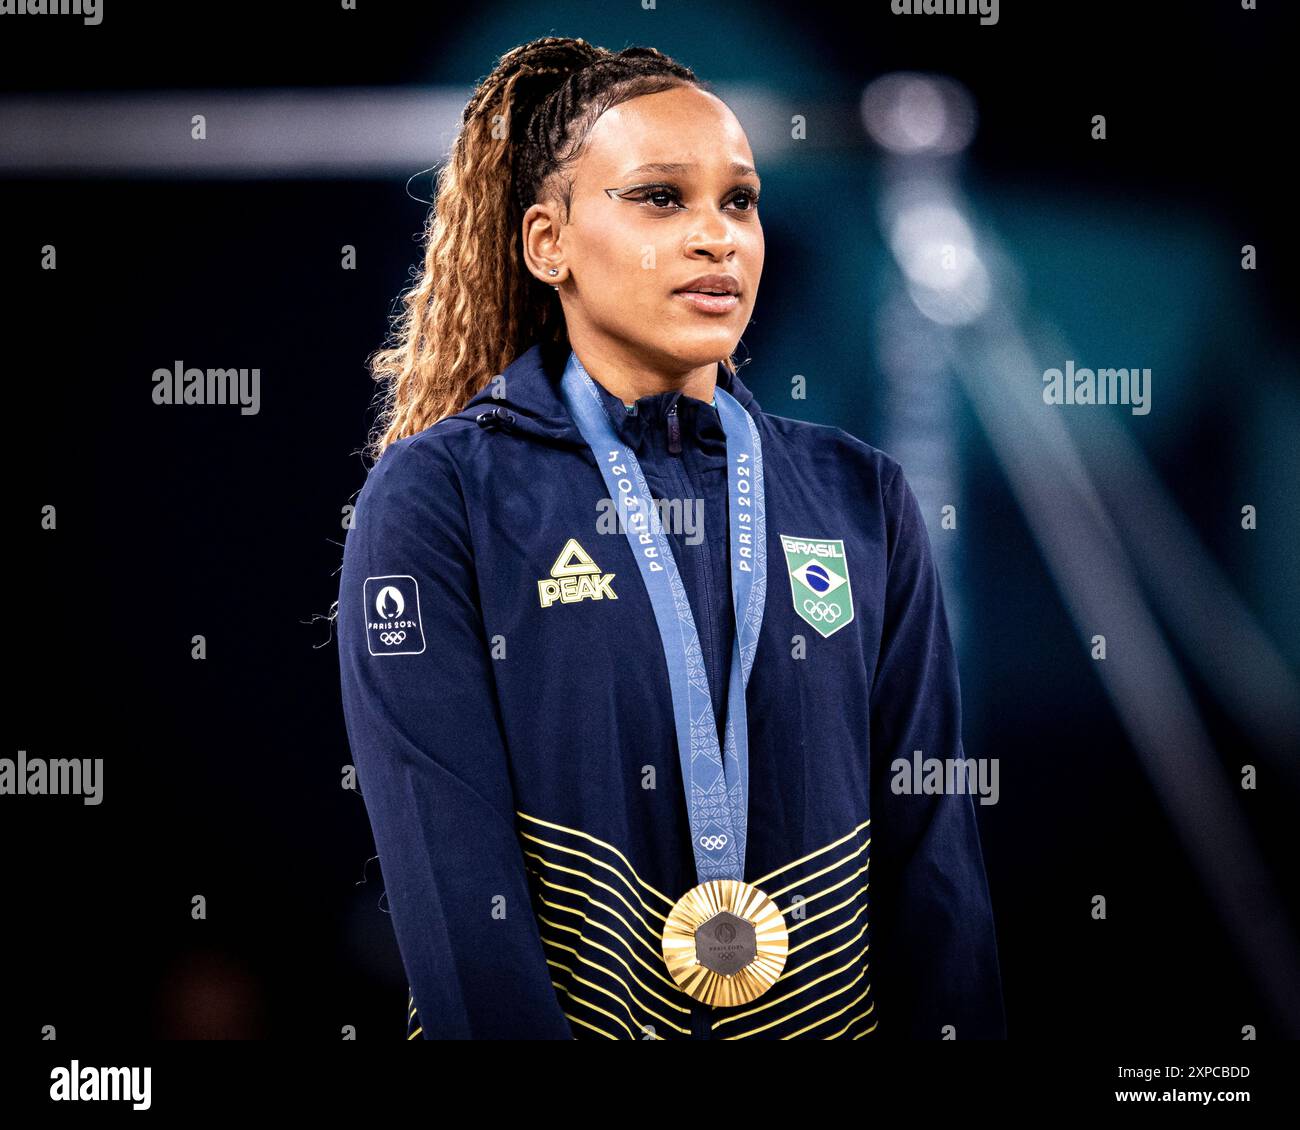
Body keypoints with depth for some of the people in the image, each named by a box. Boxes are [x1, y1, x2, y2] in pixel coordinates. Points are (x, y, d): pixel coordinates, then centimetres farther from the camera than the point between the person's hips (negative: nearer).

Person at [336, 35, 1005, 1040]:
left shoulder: (860, 497, 3)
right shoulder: (433, 499, -8)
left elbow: (931, 844, 1)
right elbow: (453, 880, -16)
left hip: (835, 1014, 3)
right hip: (571, 1014, -3)